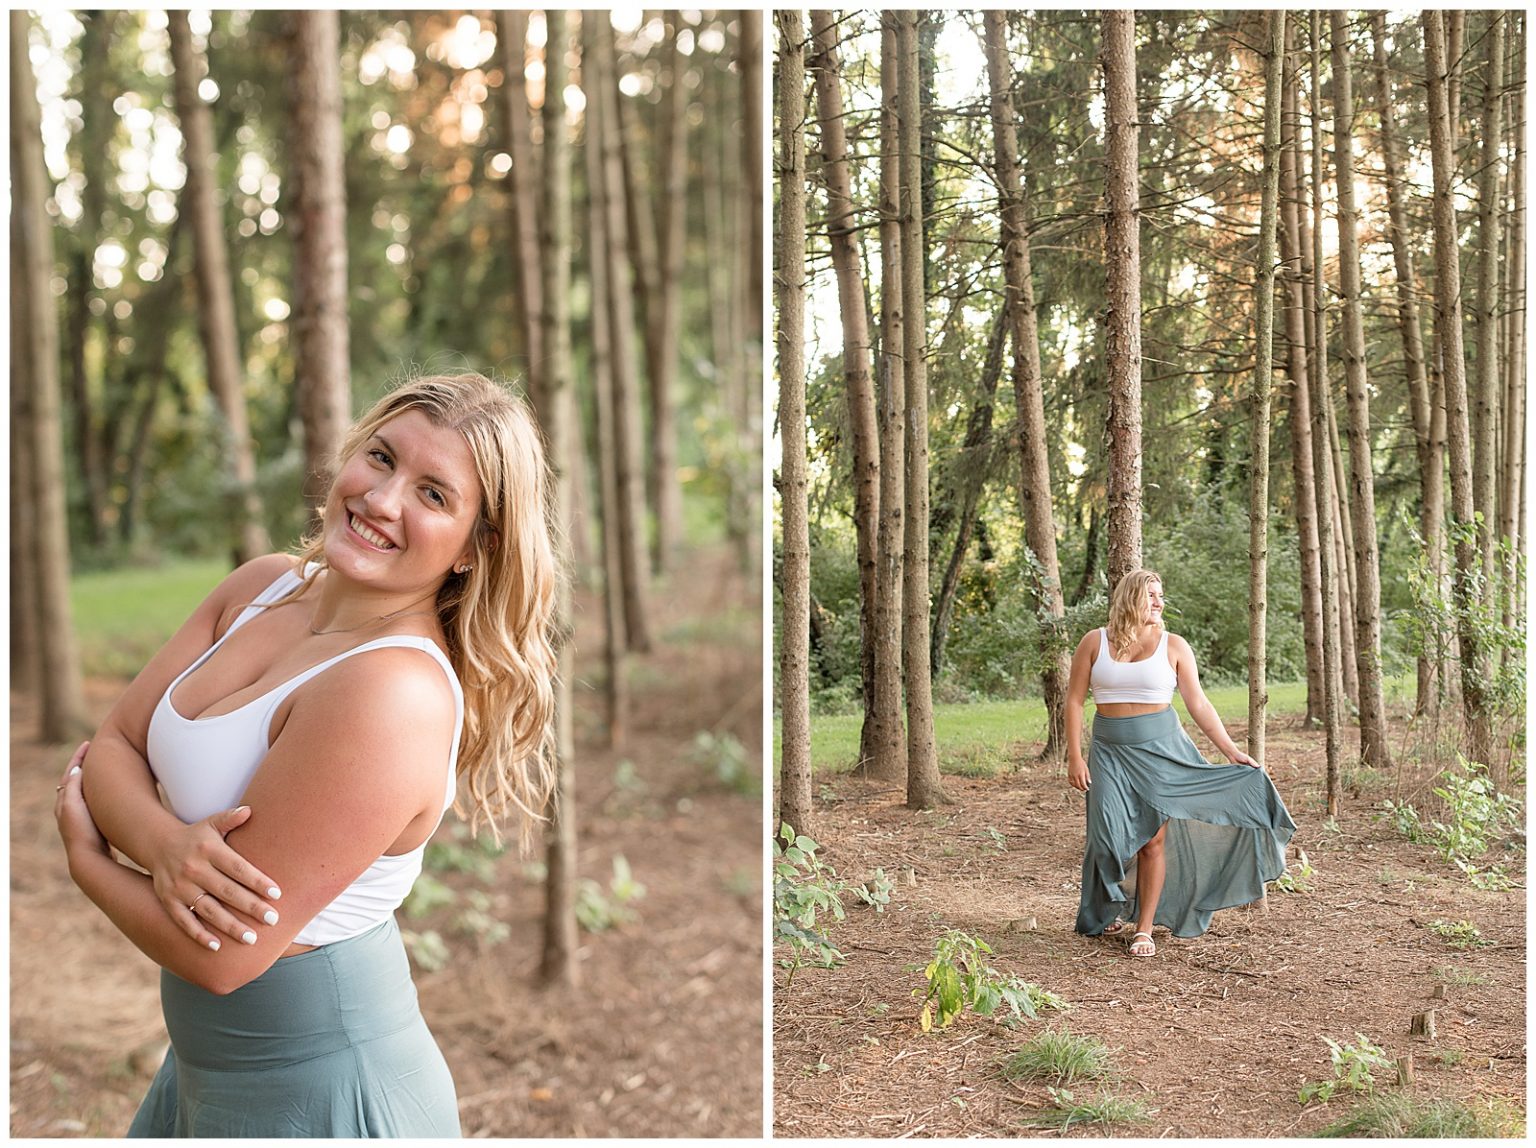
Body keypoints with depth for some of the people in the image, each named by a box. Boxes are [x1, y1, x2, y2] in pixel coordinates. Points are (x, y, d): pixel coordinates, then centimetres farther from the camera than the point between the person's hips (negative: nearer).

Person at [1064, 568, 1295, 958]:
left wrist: (1231, 751, -3)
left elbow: (1198, 704, 3)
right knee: (1113, 834, -6)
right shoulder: (1094, 642, 1)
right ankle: (1118, 910, 21)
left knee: (1153, 839, -2)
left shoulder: (1174, 646, 1)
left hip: (1159, 749, 0)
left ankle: (1144, 927, 8)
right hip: (1110, 751, 0)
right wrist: (1075, 756, -4)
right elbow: (1075, 700, 2)